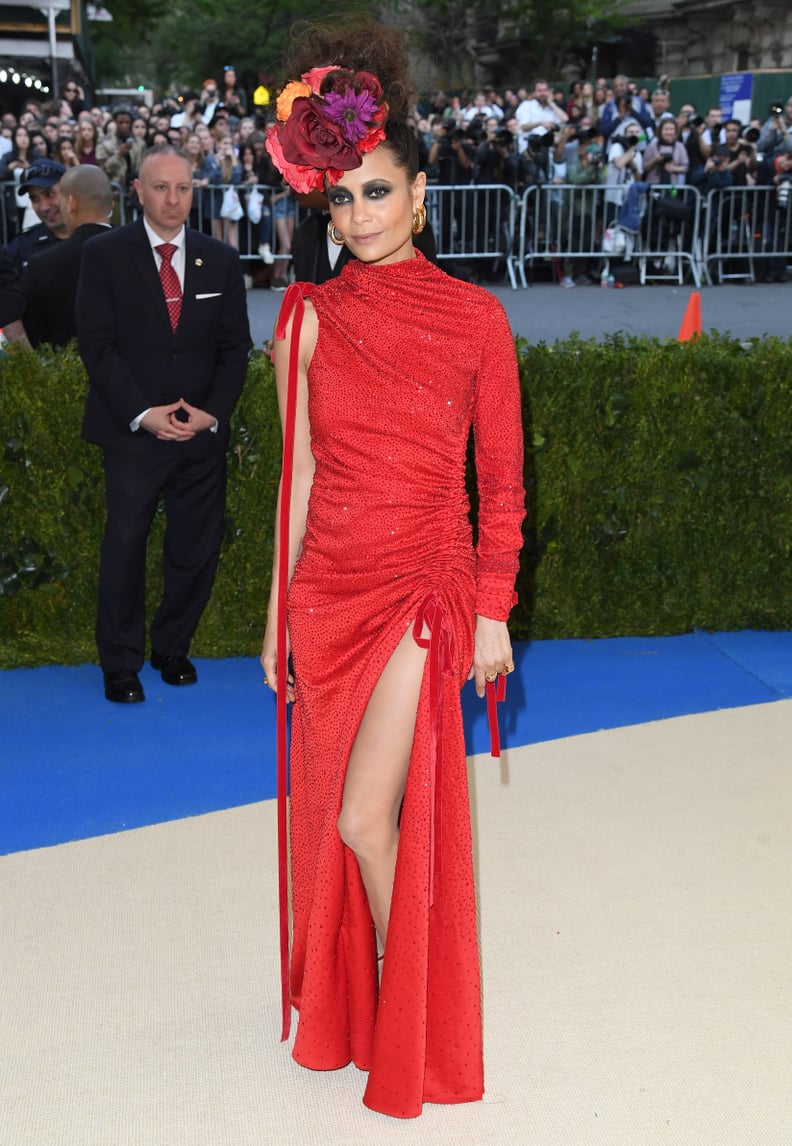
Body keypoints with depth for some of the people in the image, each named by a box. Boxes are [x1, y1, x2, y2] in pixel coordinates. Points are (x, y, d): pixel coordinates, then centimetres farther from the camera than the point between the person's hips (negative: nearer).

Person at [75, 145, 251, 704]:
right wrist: (142, 413, -14)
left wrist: (213, 412, -7)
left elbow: (234, 347, 8)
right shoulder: (105, 254, 0)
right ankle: (121, 665, 11)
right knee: (125, 546, -2)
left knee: (198, 548, 5)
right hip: (133, 431, -3)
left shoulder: (221, 259, 9)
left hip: (203, 432, 3)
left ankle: (172, 649, 24)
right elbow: (97, 343, -5)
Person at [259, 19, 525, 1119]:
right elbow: (301, 472, 6)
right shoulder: (311, 316, 2)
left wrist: (494, 612, -1)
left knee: (366, 818, -11)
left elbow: (501, 477, 2)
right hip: (329, 587, 3)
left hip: (425, 587, -3)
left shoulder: (475, 316, -2)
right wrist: (279, 610, 7)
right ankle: (358, 1002, 34)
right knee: (335, 818, 12)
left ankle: (409, 1017, 13)